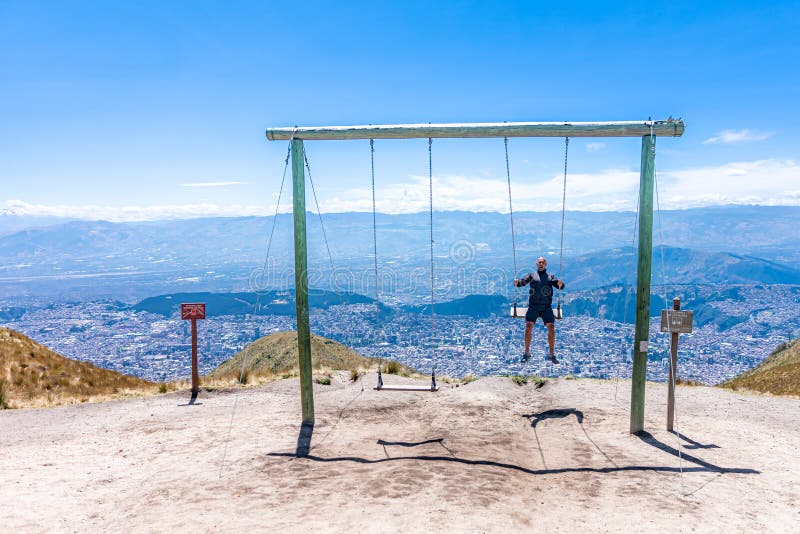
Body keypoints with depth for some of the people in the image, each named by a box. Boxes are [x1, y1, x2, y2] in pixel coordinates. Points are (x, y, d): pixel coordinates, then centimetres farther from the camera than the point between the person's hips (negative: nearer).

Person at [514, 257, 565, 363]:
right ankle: (527, 353, 0)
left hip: (547, 307, 1)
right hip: (533, 306, -1)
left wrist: (561, 284, -22)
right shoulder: (532, 275, 14)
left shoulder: (551, 277, 16)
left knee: (551, 327, -7)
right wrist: (517, 282, -23)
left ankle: (552, 355, 4)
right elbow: (523, 282, 0)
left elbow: (560, 285, 2)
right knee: (528, 327, -11)